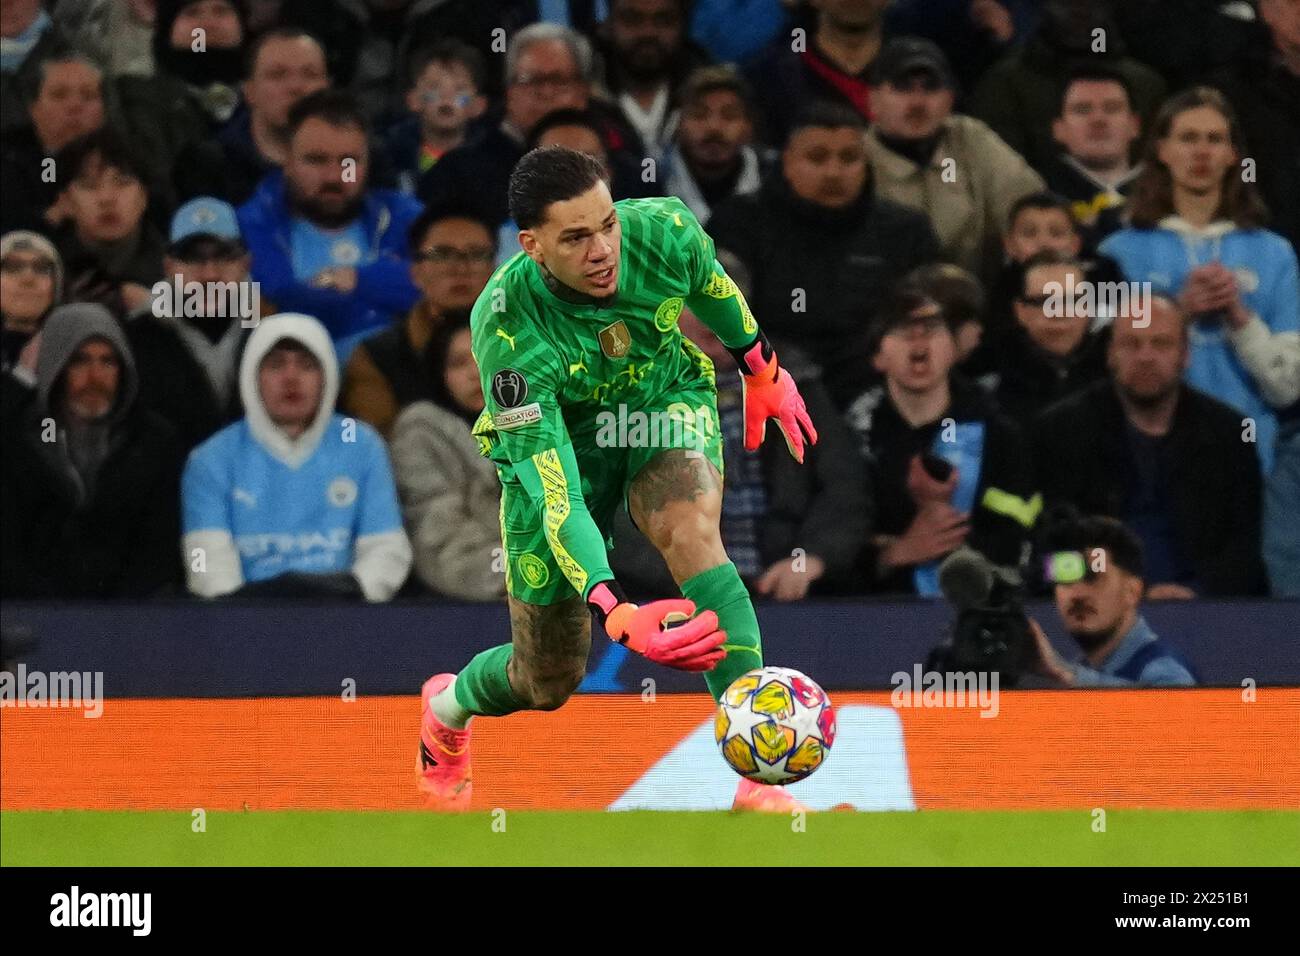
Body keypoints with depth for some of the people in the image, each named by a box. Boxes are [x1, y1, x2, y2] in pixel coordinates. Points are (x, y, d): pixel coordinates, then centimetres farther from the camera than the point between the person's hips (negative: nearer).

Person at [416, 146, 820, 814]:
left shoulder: (663, 231, -28)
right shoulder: (507, 330, -37)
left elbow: (714, 288, 1)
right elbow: (557, 500, -41)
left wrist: (763, 371, 18)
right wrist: (619, 616, -54)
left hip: (666, 400, 2)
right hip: (561, 444, -2)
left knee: (691, 535, -33)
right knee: (548, 685, 6)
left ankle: (758, 784, -37)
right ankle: (447, 707, 46)